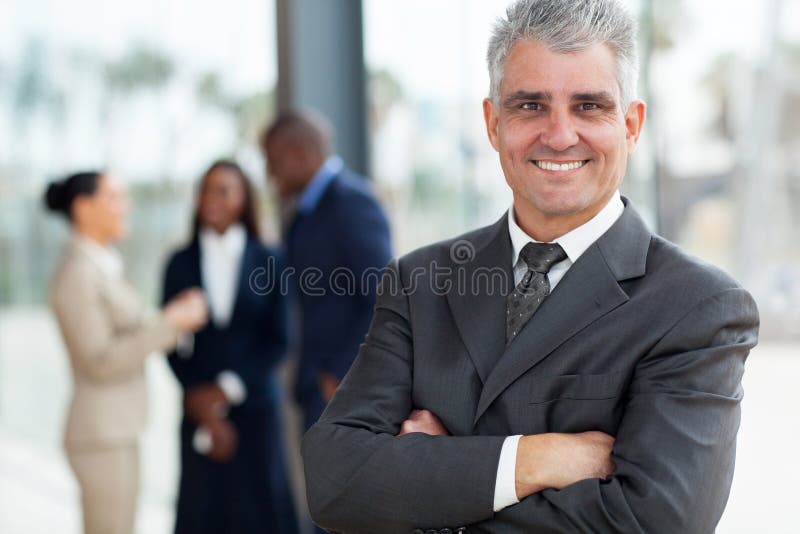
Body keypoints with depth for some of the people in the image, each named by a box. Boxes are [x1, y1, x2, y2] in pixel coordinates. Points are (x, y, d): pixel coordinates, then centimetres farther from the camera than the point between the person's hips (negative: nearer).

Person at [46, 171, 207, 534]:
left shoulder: (97, 269, 13)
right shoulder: (76, 273, -17)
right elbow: (99, 363, -22)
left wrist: (172, 319, 4)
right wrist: (169, 324, -20)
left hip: (114, 430, 10)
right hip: (103, 436, -10)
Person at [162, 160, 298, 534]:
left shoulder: (269, 261, 2)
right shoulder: (181, 264, 5)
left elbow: (278, 341, 0)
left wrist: (228, 388, -8)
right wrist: (201, 404, -7)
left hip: (255, 406, -1)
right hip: (200, 408, 1)